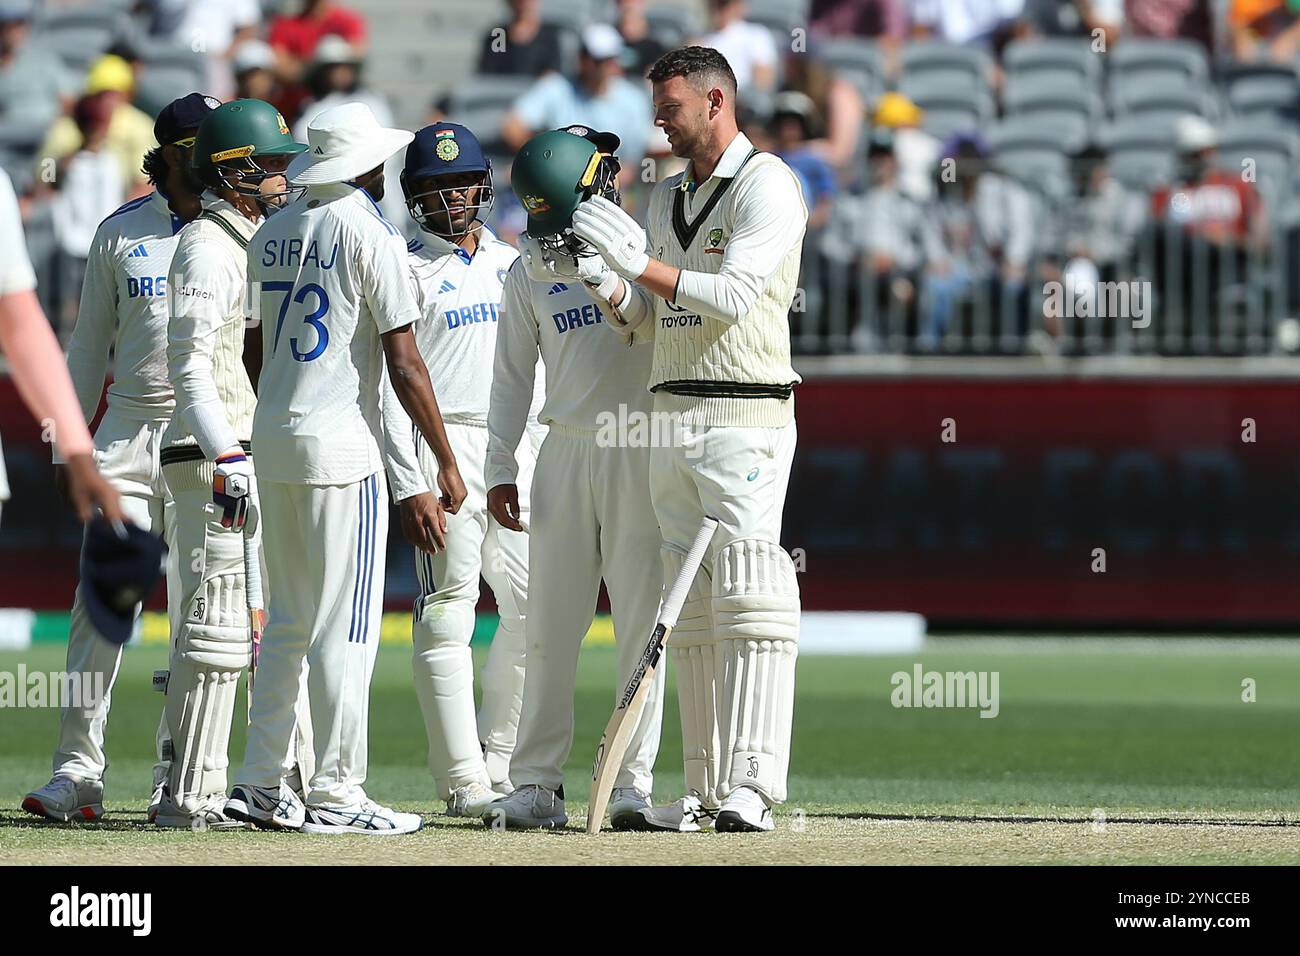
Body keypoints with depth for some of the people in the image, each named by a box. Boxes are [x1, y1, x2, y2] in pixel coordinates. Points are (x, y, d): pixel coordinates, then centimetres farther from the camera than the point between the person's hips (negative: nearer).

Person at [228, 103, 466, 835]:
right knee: (346, 622, -5)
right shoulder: (370, 233, -9)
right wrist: (447, 464, -8)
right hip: (342, 444, -7)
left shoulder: (271, 234, 12)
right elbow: (404, 363, -12)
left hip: (273, 440, 7)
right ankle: (337, 795, -6)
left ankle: (262, 783, 12)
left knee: (289, 618, 13)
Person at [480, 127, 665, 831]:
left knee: (642, 621, -2)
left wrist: (609, 285, -24)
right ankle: (537, 785, 5)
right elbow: (512, 373, 13)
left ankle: (632, 780, 3)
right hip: (564, 452, 3)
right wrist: (500, 468, 8)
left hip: (641, 453, -3)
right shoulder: (530, 270, 10)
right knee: (550, 626, 2)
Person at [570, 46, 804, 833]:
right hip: (672, 415, 8)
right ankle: (706, 790, 8)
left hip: (745, 417, -8)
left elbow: (734, 295, -17)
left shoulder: (766, 185, -6)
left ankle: (752, 787, -19)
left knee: (749, 600, -13)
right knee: (690, 610, 6)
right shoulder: (668, 197, 18)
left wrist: (642, 265, -19)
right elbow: (647, 316, 17)